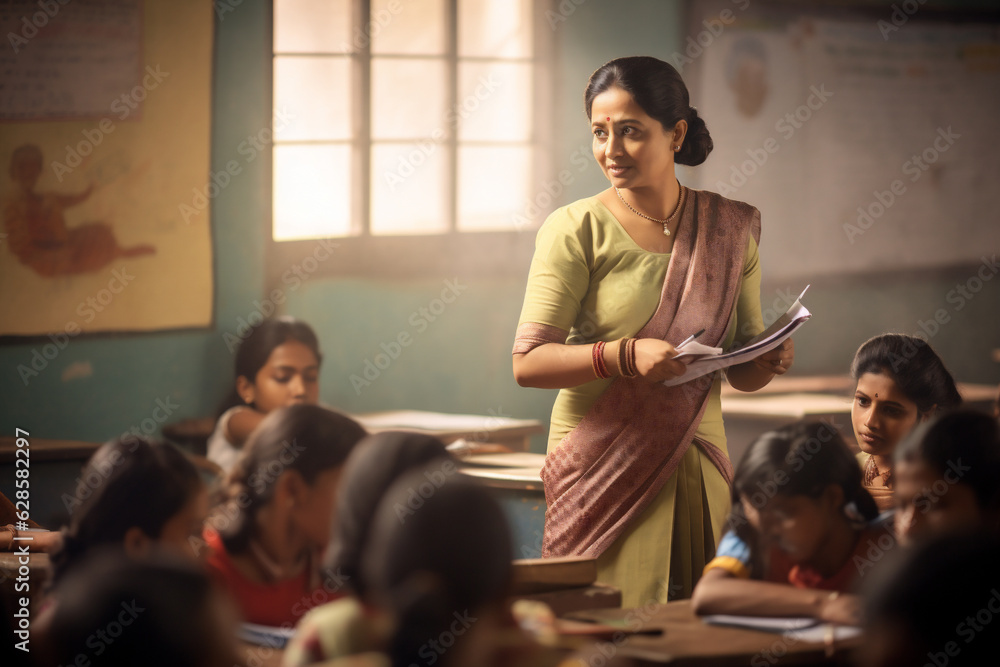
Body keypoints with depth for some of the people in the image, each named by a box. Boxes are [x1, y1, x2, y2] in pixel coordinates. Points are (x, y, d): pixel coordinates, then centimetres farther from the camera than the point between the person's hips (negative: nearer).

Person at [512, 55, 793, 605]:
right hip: (601, 469, -3)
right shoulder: (577, 229, -4)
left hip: (696, 465, 3)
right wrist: (625, 355, -23)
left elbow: (742, 372, 13)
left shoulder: (730, 228, 7)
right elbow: (527, 363, -10)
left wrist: (771, 360, -9)